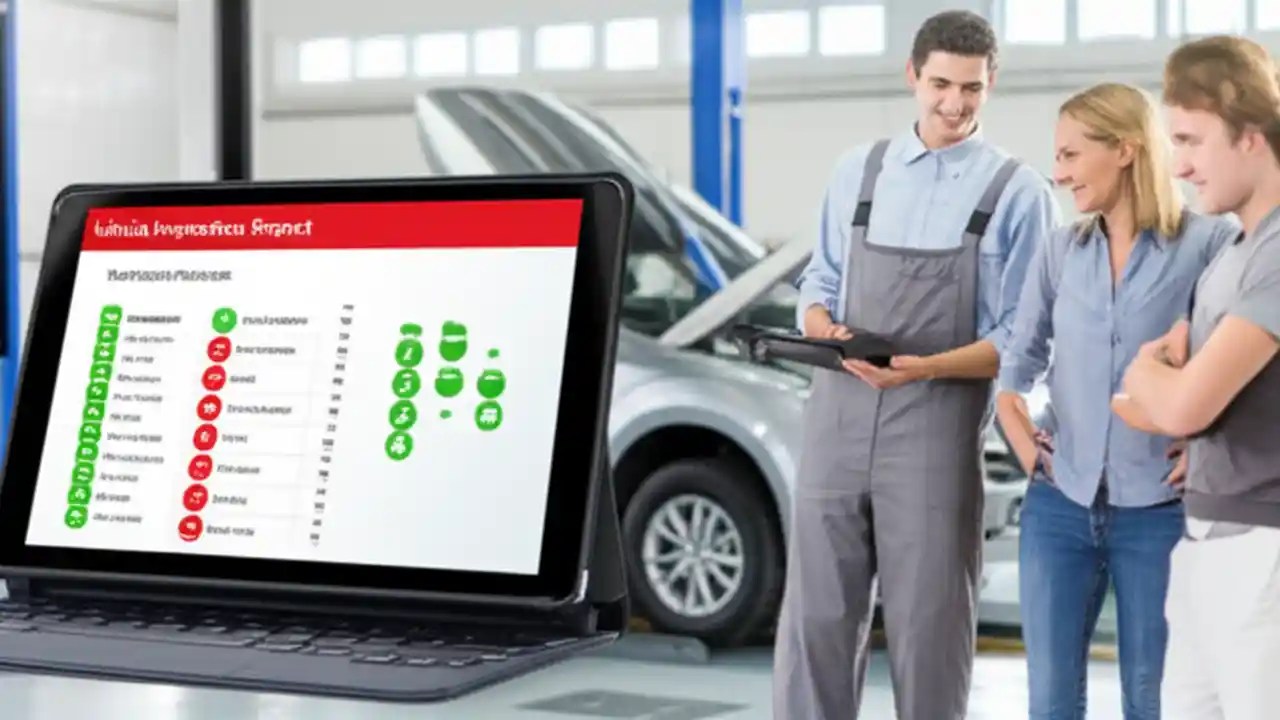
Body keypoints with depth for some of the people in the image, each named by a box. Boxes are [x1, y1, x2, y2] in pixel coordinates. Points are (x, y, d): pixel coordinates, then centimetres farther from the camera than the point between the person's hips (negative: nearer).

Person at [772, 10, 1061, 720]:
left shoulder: (1018, 191, -1)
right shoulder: (855, 169, 12)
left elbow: (1020, 337, -5)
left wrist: (923, 368, -19)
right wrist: (824, 329, -7)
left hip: (938, 421, -3)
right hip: (837, 412, 3)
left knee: (928, 619, 3)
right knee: (816, 609, 5)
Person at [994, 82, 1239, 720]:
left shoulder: (1210, 242, -7)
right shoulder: (1059, 251, 7)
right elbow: (1013, 368, 16)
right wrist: (1026, 447, 3)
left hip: (1158, 511, -4)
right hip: (1059, 505, 4)